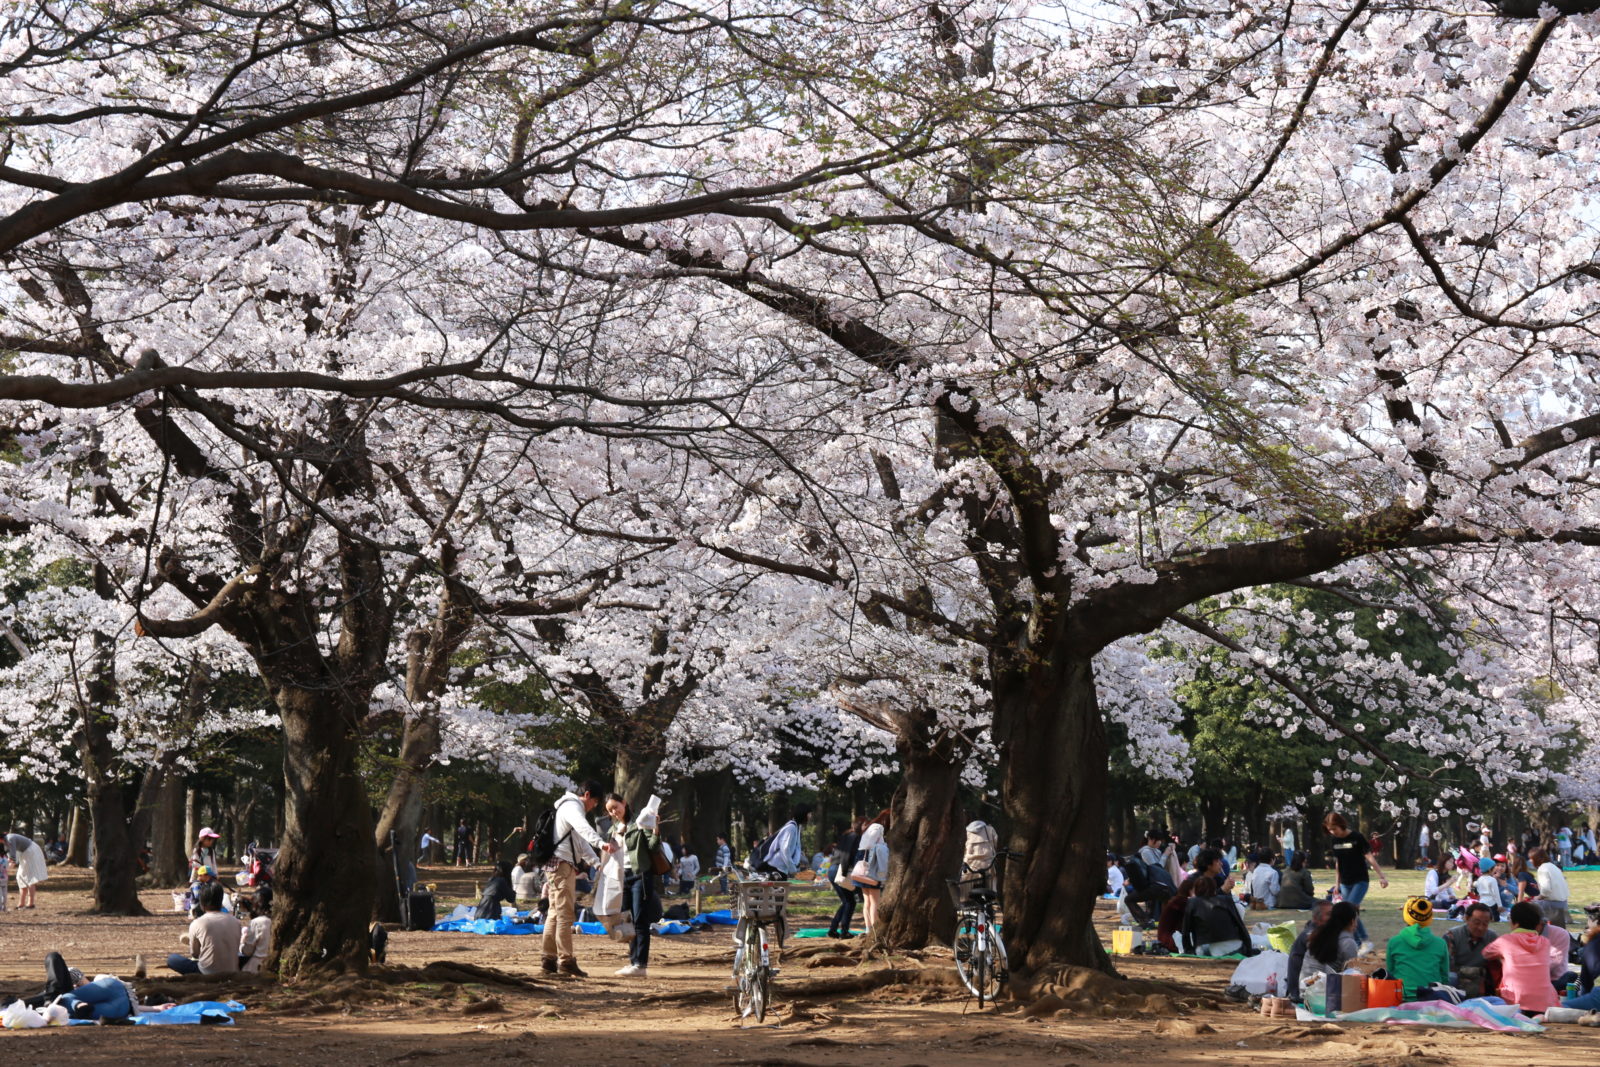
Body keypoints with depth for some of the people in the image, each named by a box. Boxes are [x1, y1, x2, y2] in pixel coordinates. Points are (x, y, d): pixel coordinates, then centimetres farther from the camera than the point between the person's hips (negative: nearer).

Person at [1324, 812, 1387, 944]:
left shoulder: (1356, 838, -12)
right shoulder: (1335, 841, 5)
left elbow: (1369, 857, -15)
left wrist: (1381, 875, -23)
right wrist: (1337, 884, 18)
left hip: (1360, 882, -6)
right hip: (1345, 883, 6)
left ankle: (1365, 941, -11)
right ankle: (1358, 943, 12)